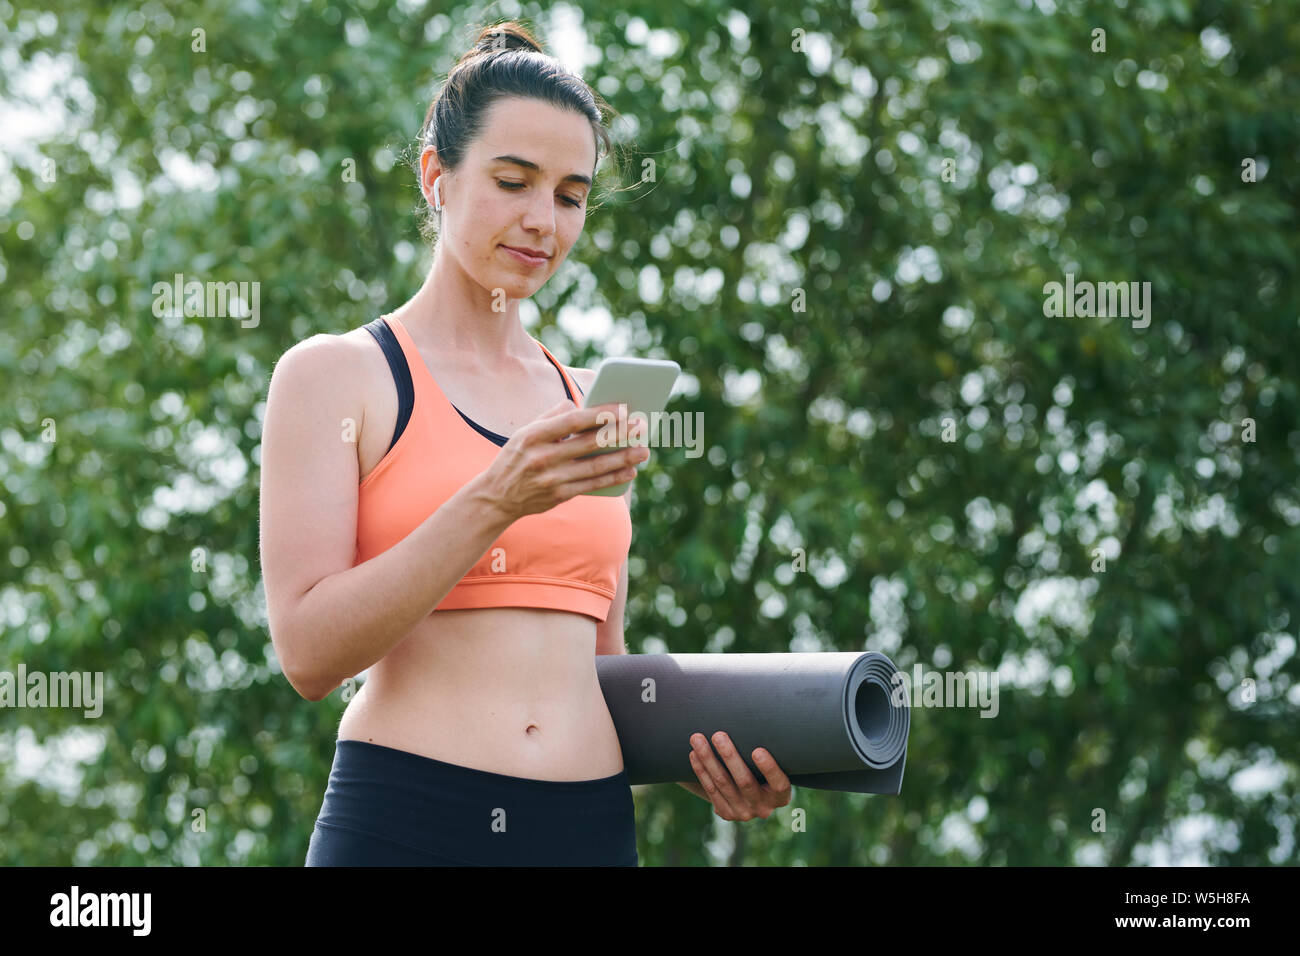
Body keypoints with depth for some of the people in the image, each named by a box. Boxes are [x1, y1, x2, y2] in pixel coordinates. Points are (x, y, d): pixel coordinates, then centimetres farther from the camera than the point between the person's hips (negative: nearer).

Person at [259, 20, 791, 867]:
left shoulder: (590, 407, 15)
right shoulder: (335, 375, 0)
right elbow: (308, 652, -10)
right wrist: (493, 505, -19)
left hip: (593, 826, 4)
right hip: (406, 822, -4)